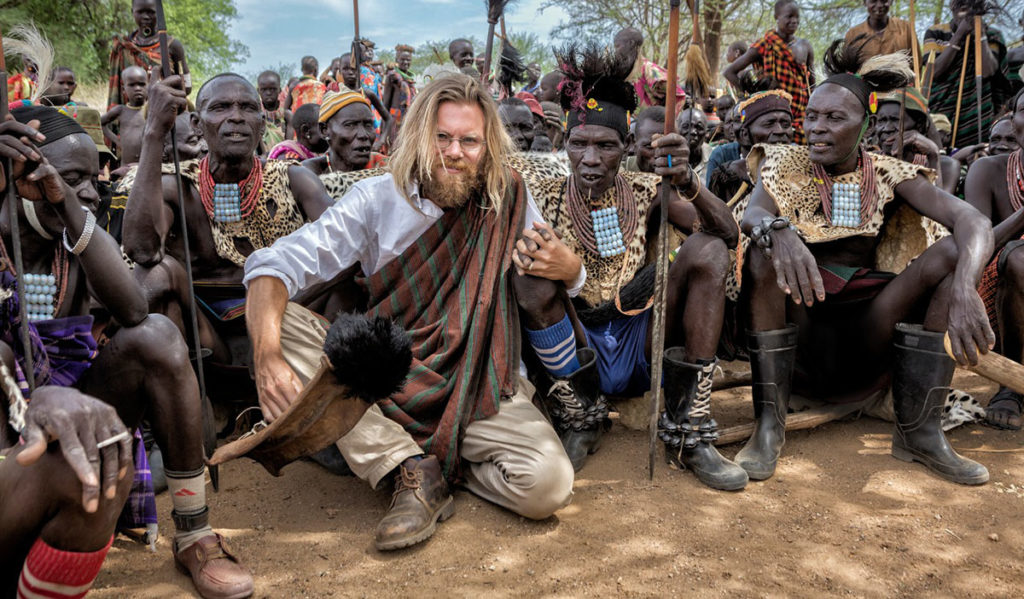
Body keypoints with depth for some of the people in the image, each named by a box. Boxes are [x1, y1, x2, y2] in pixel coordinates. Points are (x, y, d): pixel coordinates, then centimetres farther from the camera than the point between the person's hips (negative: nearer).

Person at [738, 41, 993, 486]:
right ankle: (769, 425, -23)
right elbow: (751, 213, -19)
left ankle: (919, 431, -16)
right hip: (798, 321, -1)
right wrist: (777, 230, -44)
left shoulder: (887, 174, 5)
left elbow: (972, 221, -10)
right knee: (764, 253, -28)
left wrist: (963, 286, -31)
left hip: (868, 328, 2)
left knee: (950, 253, -16)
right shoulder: (786, 163, 3)